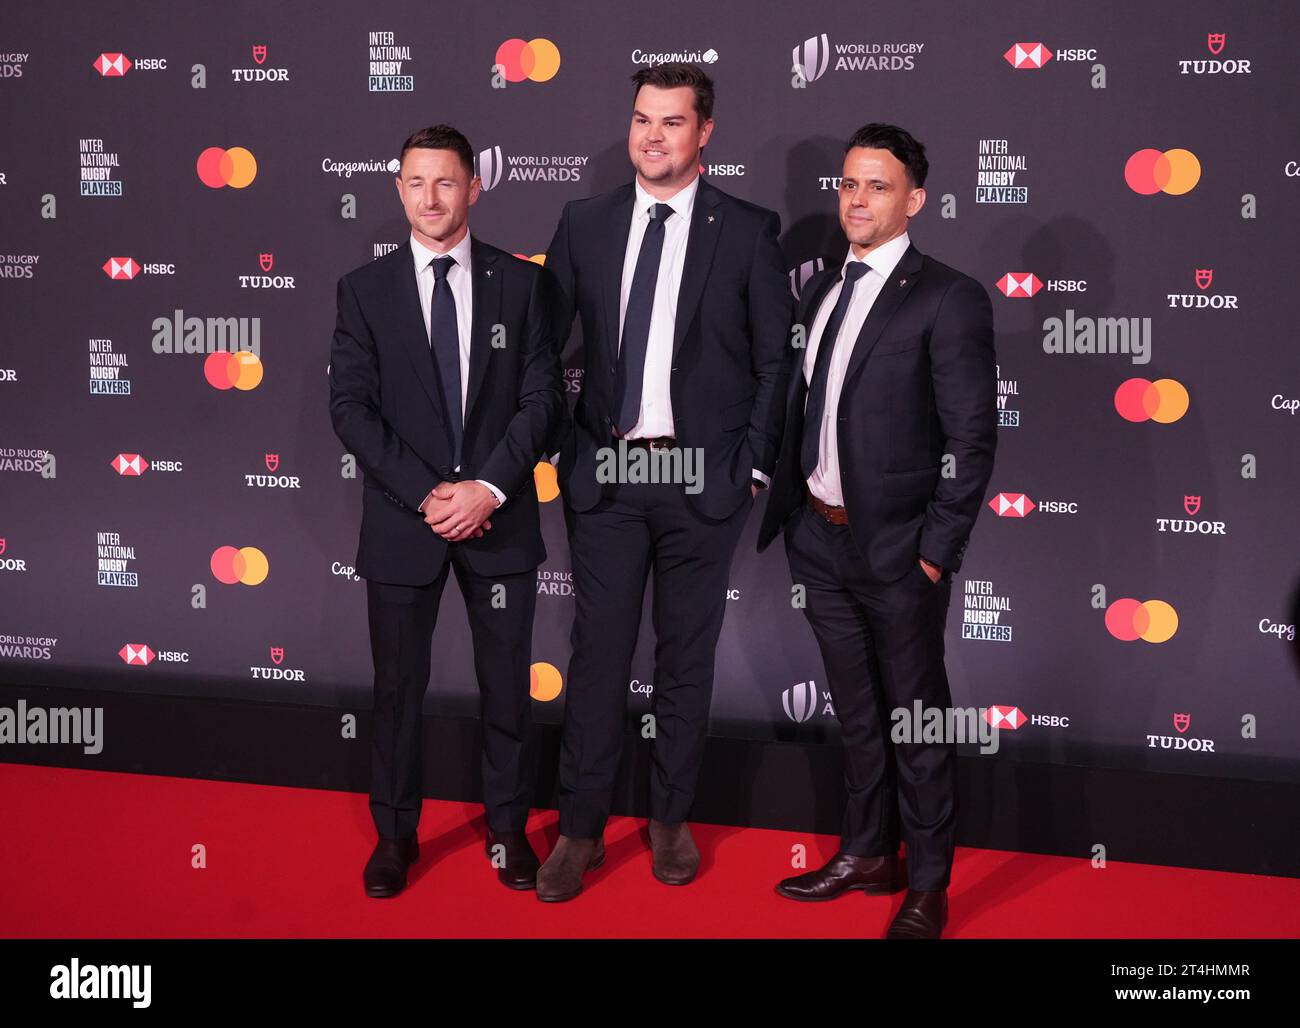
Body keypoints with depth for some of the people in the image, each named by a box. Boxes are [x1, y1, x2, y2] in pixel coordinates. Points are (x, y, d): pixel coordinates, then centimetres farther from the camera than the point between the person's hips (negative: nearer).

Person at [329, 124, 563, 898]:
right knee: (399, 686, 8)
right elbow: (351, 406, -4)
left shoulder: (521, 282, 2)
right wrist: (424, 493, -13)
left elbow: (542, 395, -3)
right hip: (402, 518, 0)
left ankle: (508, 828, 24)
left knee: (507, 683, 8)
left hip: (500, 516, 0)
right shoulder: (365, 289, 2)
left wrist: (488, 486, -14)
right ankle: (396, 834, 23)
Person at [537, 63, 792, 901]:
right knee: (598, 655, 4)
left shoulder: (748, 230, -1)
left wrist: (754, 466, -3)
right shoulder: (584, 225, 5)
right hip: (604, 474, 1)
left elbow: (776, 356, 1)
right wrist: (555, 449, 3)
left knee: (687, 656, 9)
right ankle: (581, 830, 15)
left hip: (703, 478, -1)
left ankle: (672, 821, 24)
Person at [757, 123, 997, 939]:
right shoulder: (823, 289, 10)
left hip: (896, 550, -6)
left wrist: (937, 551, -14)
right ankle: (868, 854, 33)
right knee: (856, 713, 18)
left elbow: (973, 438, -12)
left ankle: (928, 885, 18)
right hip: (821, 541, 6)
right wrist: (787, 514, 9)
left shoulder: (949, 299, -11)